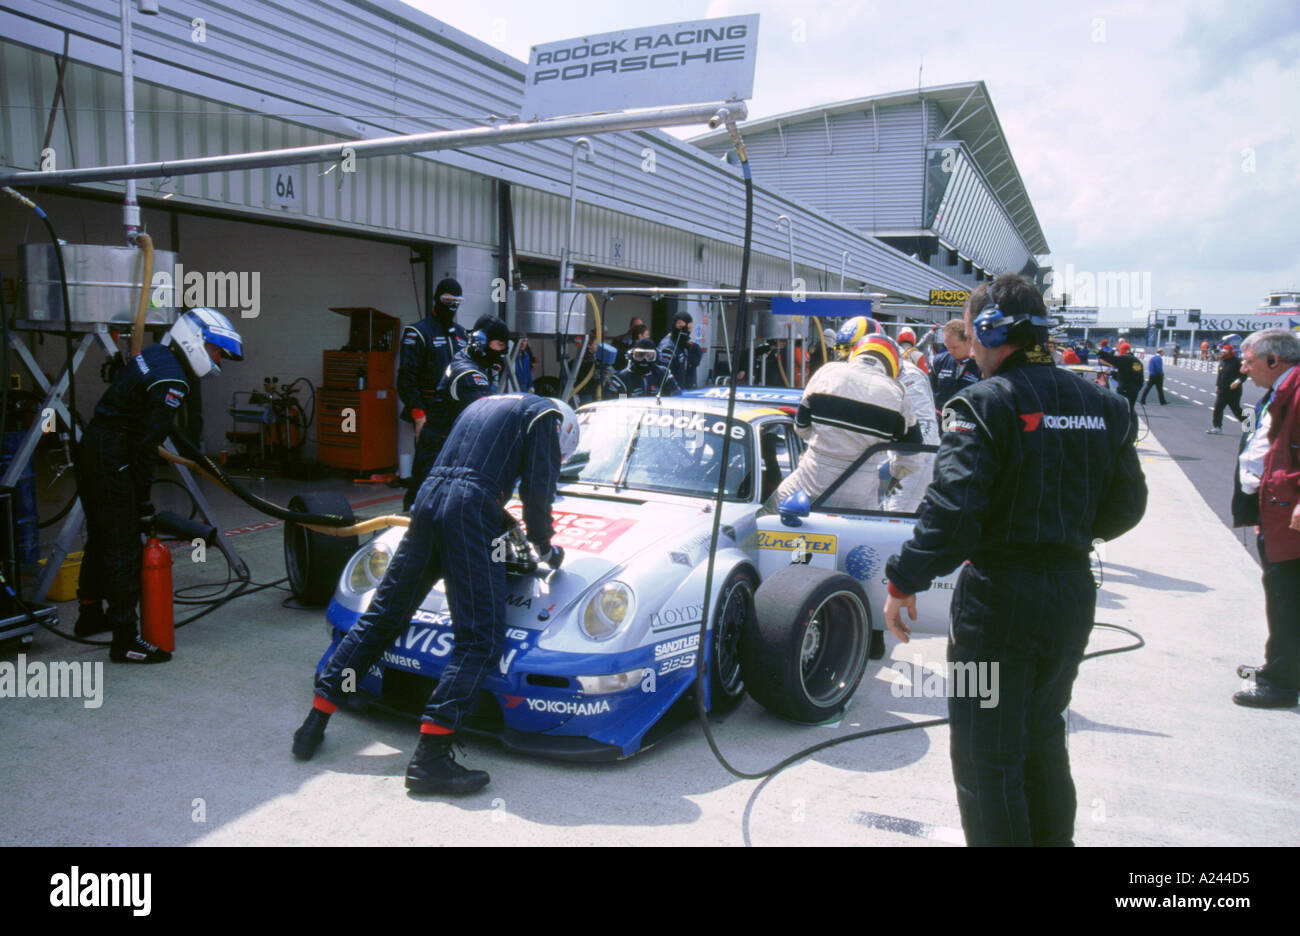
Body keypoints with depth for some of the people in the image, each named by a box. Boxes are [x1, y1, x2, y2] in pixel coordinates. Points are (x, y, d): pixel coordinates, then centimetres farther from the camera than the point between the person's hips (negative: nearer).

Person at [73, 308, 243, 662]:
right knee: (124, 548, -6)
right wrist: (143, 503, -14)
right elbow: (145, 444, -21)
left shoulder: (155, 354, 11)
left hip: (91, 446, 11)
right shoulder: (172, 381, -20)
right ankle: (124, 639, -2)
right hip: (111, 457, -11)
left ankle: (90, 616, 38)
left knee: (101, 537, 23)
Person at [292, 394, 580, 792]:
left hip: (428, 499, 8)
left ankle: (316, 720, 18)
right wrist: (545, 547, 16)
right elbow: (537, 491, 1)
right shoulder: (546, 414, 9)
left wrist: (508, 524, 33)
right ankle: (430, 756, -14)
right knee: (480, 637, -7)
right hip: (470, 515, -8)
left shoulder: (483, 405, 32)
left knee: (381, 617, 14)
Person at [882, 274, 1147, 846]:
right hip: (1074, 592, 7)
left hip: (999, 596, -7)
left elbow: (952, 509, -24)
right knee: (1043, 737, 26)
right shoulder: (1099, 404, 6)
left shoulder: (985, 402, -14)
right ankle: (1052, 837, 40)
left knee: (986, 755, 6)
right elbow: (1127, 504, 13)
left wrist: (904, 582, -15)